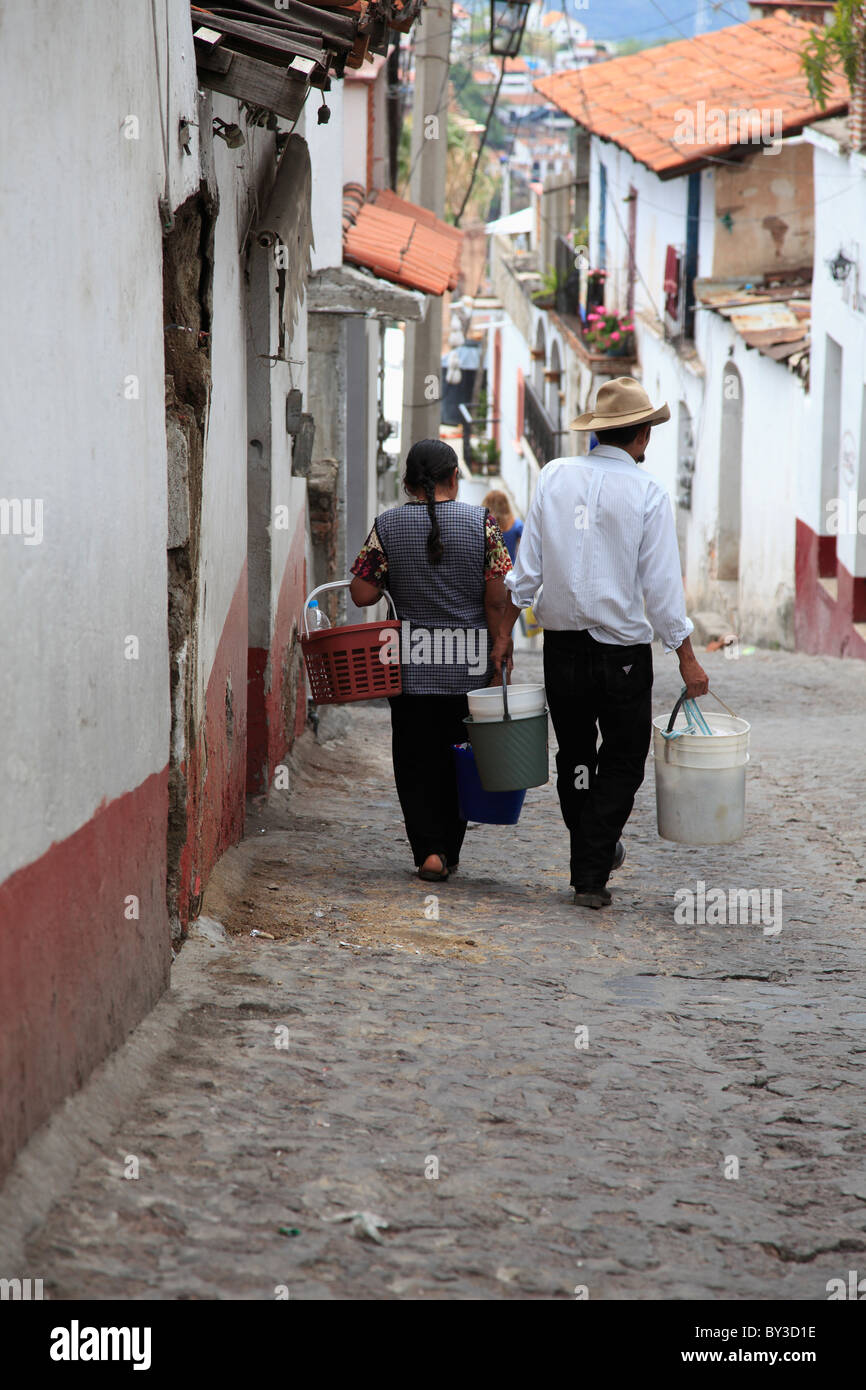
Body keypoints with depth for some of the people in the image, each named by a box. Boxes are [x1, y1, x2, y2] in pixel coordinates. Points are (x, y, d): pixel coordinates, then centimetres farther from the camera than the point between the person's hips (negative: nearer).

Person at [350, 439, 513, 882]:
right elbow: (497, 600, -7)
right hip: (470, 664, 0)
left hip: (410, 663, 0)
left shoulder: (388, 525, -2)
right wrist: (497, 662, 1)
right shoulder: (481, 522, -4)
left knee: (415, 760, 8)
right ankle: (449, 852, 18)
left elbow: (362, 593, -5)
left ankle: (428, 849, -4)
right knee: (458, 758, 13)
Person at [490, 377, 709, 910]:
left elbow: (528, 567, 2)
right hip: (622, 651, -4)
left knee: (574, 756, 17)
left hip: (562, 646, 4)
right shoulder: (648, 493, -9)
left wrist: (506, 629, 11)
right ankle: (592, 875, 3)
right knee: (622, 761, 8)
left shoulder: (554, 477, 1)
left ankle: (595, 854, 31)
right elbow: (662, 586, -11)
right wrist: (687, 658, -4)